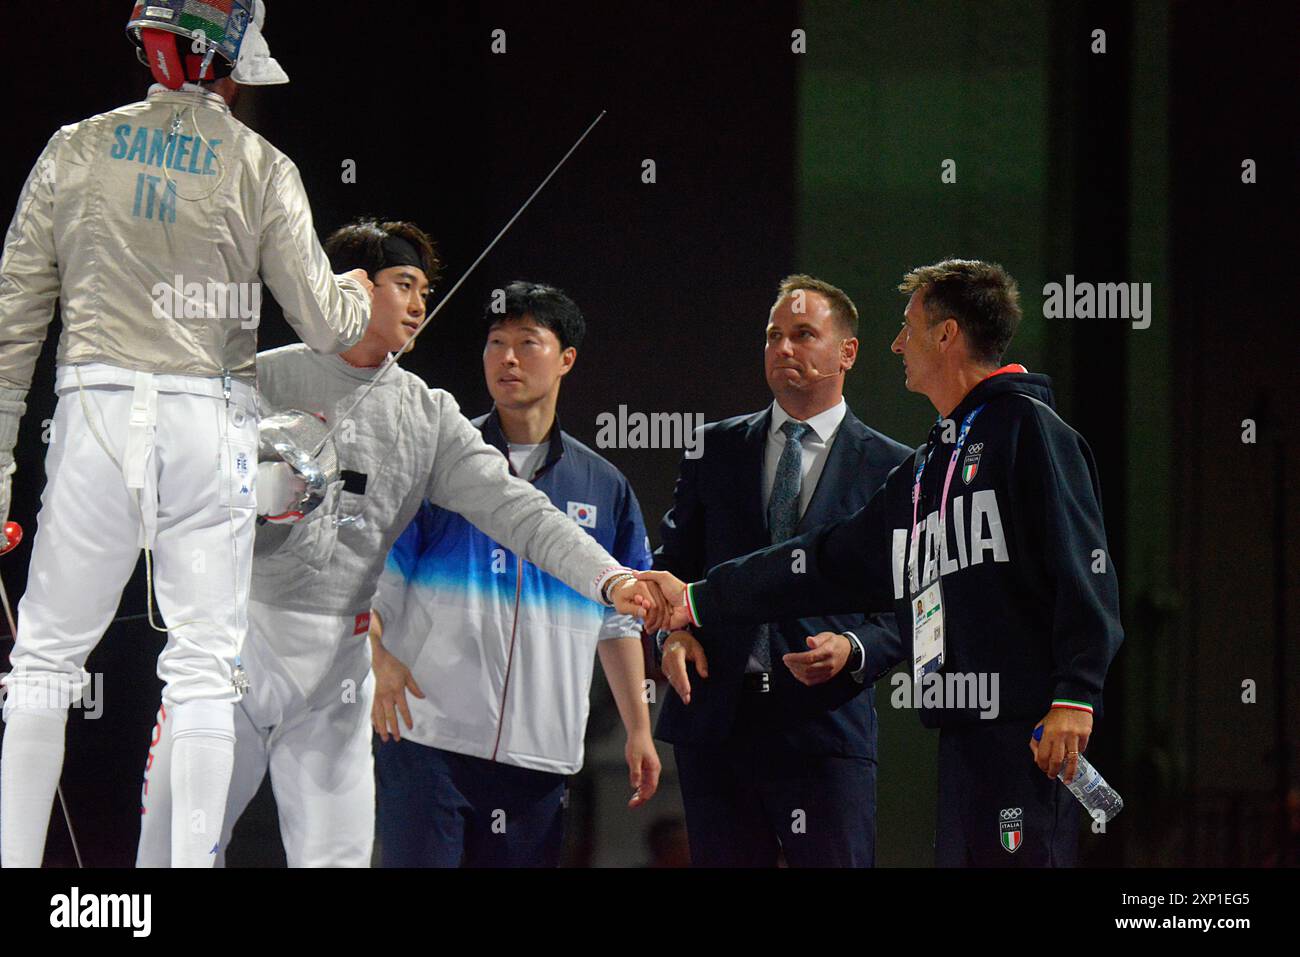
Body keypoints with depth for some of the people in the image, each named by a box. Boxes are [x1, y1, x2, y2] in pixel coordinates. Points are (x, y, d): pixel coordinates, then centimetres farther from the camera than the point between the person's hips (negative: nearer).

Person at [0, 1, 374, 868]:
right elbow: (323, 325, 0)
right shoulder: (261, 168, -1)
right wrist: (357, 297, 23)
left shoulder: (77, 150, 4)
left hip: (96, 415, 1)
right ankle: (193, 861, 0)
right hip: (208, 427, -1)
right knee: (206, 668, 5)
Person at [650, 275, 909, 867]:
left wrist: (854, 651, -14)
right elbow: (674, 561, 17)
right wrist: (674, 629, -2)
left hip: (824, 725, -3)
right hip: (715, 722, 3)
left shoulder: (891, 469, 5)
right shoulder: (716, 448, 14)